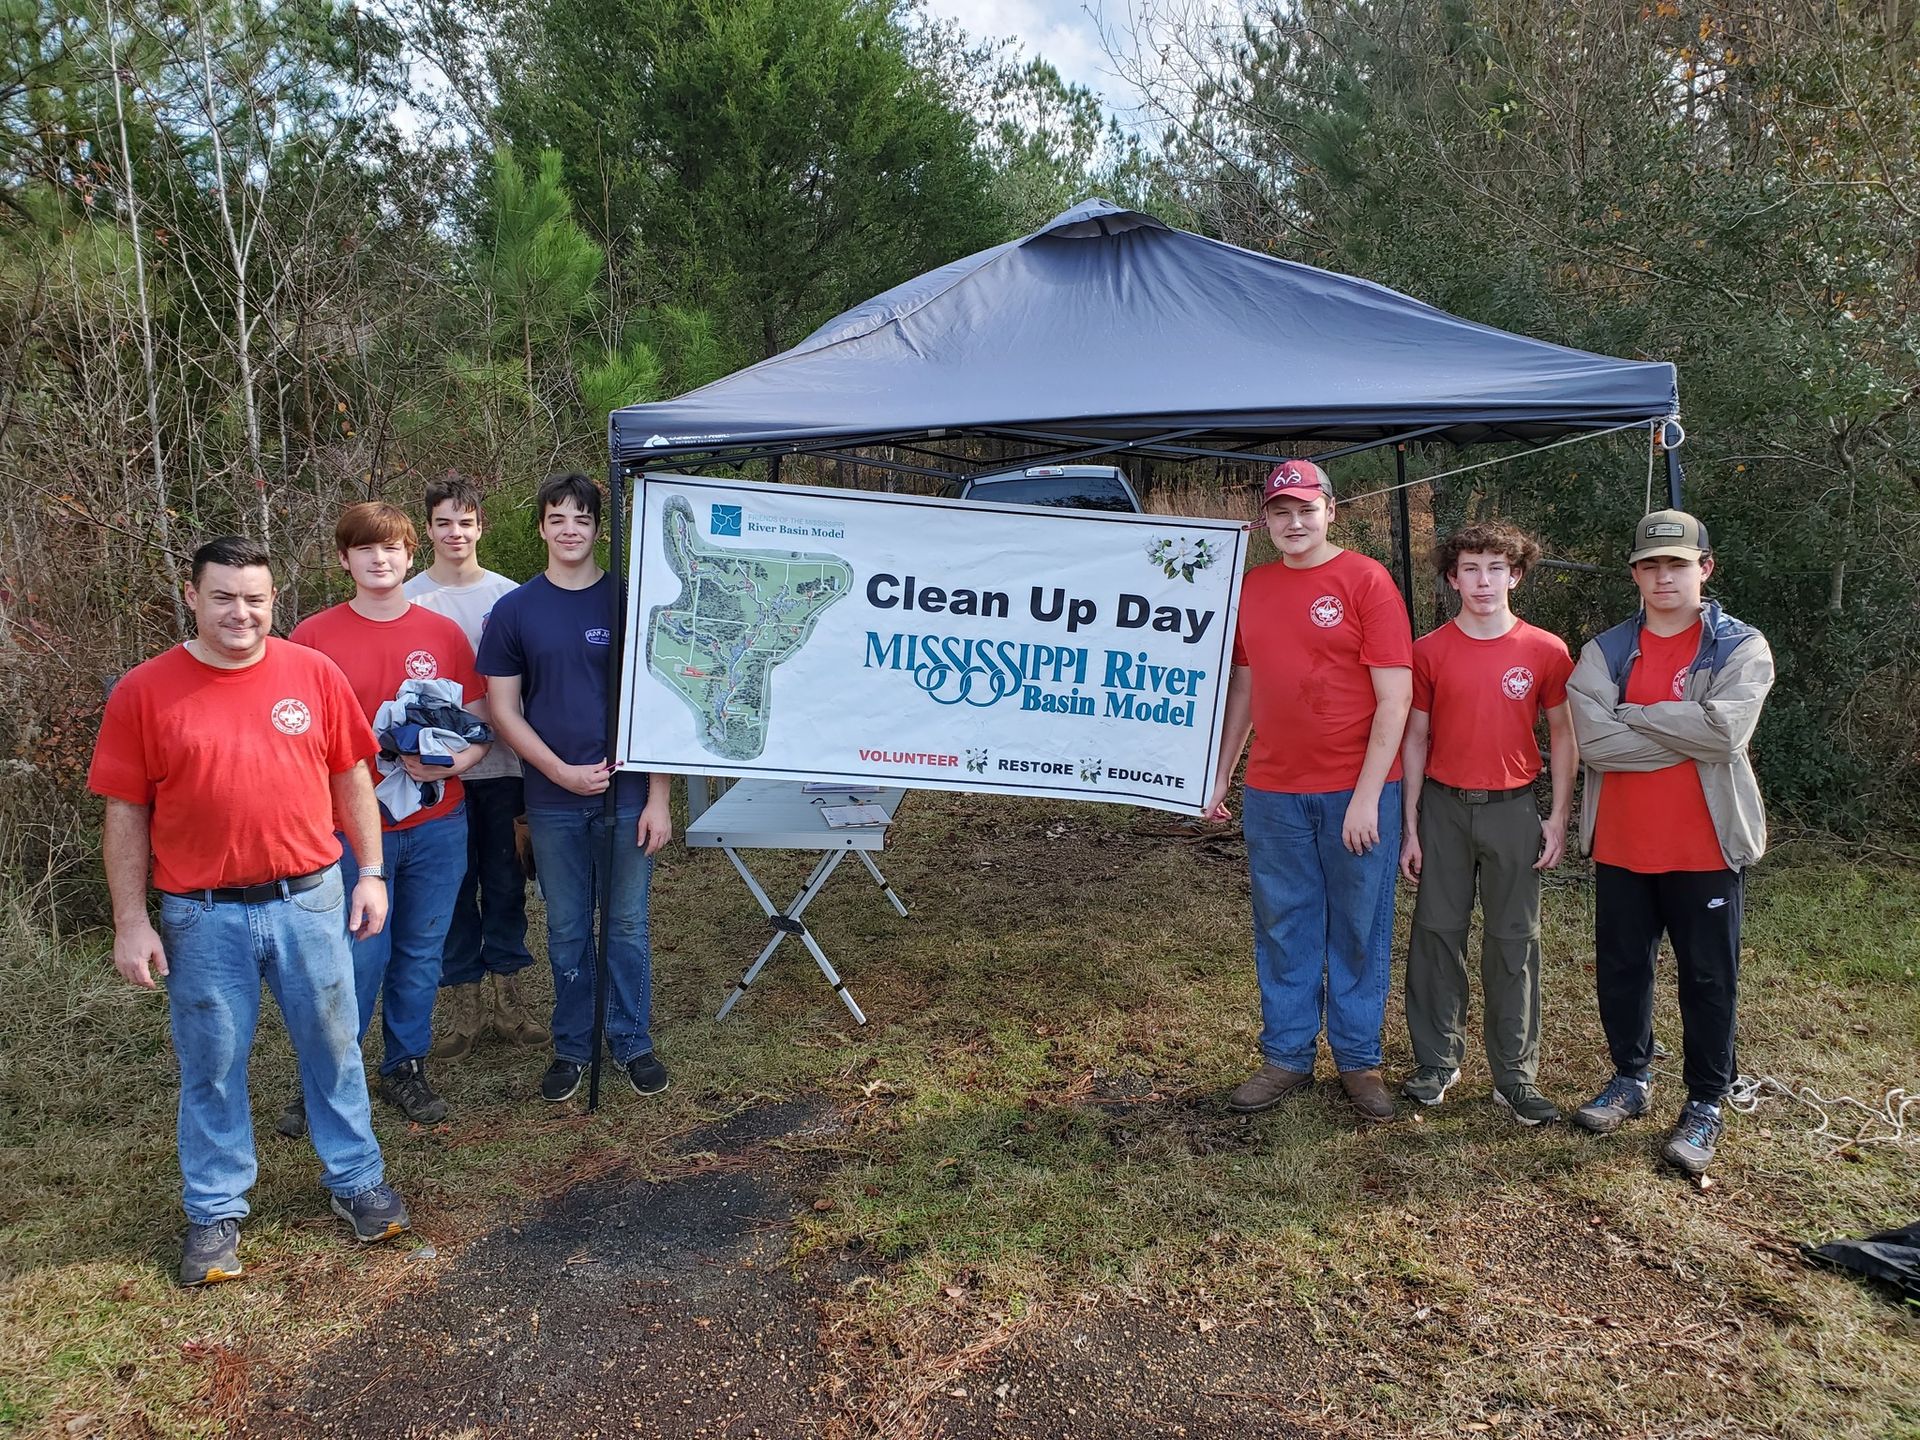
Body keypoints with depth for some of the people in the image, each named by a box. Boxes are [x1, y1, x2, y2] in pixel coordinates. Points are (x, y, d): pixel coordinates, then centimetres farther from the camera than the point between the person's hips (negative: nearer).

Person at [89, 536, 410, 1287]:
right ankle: (215, 1212, 29)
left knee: (333, 1048, 13)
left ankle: (357, 1181, 31)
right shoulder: (144, 692, -5)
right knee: (211, 1067, 11)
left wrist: (371, 871, 3)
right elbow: (125, 815, -2)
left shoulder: (314, 673, -2)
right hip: (203, 916, -1)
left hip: (310, 901, 1)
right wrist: (131, 922, -4)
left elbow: (350, 776, 6)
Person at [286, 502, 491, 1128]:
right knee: (359, 958, 2)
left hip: (437, 823, 2)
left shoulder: (444, 634, 4)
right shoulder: (314, 636, -2)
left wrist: (451, 763, -14)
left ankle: (407, 1068, 29)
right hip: (353, 826, -2)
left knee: (420, 954, 12)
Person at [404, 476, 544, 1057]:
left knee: (505, 878, 9)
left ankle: (504, 992, 23)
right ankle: (462, 1000, 20)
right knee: (451, 883, 7)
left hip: (500, 762, 1)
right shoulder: (409, 599, -1)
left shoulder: (509, 596, 3)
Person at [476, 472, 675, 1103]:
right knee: (567, 930, 11)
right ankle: (571, 1046, 26)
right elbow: (505, 710, 2)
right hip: (553, 800, 1)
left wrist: (658, 798, -5)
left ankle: (631, 1041, 24)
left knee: (627, 924, 8)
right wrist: (563, 771, -11)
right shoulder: (515, 611, 2)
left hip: (626, 795, -1)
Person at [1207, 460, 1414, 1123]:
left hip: (1357, 793, -4)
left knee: (1359, 929, 7)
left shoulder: (1366, 580, -6)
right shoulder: (1252, 587, 9)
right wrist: (1220, 773, 12)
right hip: (1272, 793, 4)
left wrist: (1366, 795, -14)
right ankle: (1287, 1057, 22)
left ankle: (1359, 1061, 20)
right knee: (1283, 928, 10)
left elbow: (1395, 697, -10)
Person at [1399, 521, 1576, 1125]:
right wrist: (1410, 826, 1)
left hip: (1513, 809, 0)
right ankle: (1436, 1061, 20)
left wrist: (1559, 816, 0)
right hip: (1443, 807, 1)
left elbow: (1562, 735, 7)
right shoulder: (1429, 652, 0)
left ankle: (1515, 1076, 16)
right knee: (1436, 932, 6)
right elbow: (1415, 739, 3)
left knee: (1514, 941, 5)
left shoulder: (1546, 651, -1)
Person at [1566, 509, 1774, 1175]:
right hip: (1620, 846, 3)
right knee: (1620, 969, 13)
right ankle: (1631, 1078, 32)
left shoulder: (1742, 648, -2)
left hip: (1705, 848, -2)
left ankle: (1705, 1105, 22)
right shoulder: (1604, 651, 3)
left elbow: (1725, 732, -20)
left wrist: (1631, 715, -12)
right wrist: (1686, 733, -15)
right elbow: (1592, 740, -13)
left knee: (1708, 978, 7)